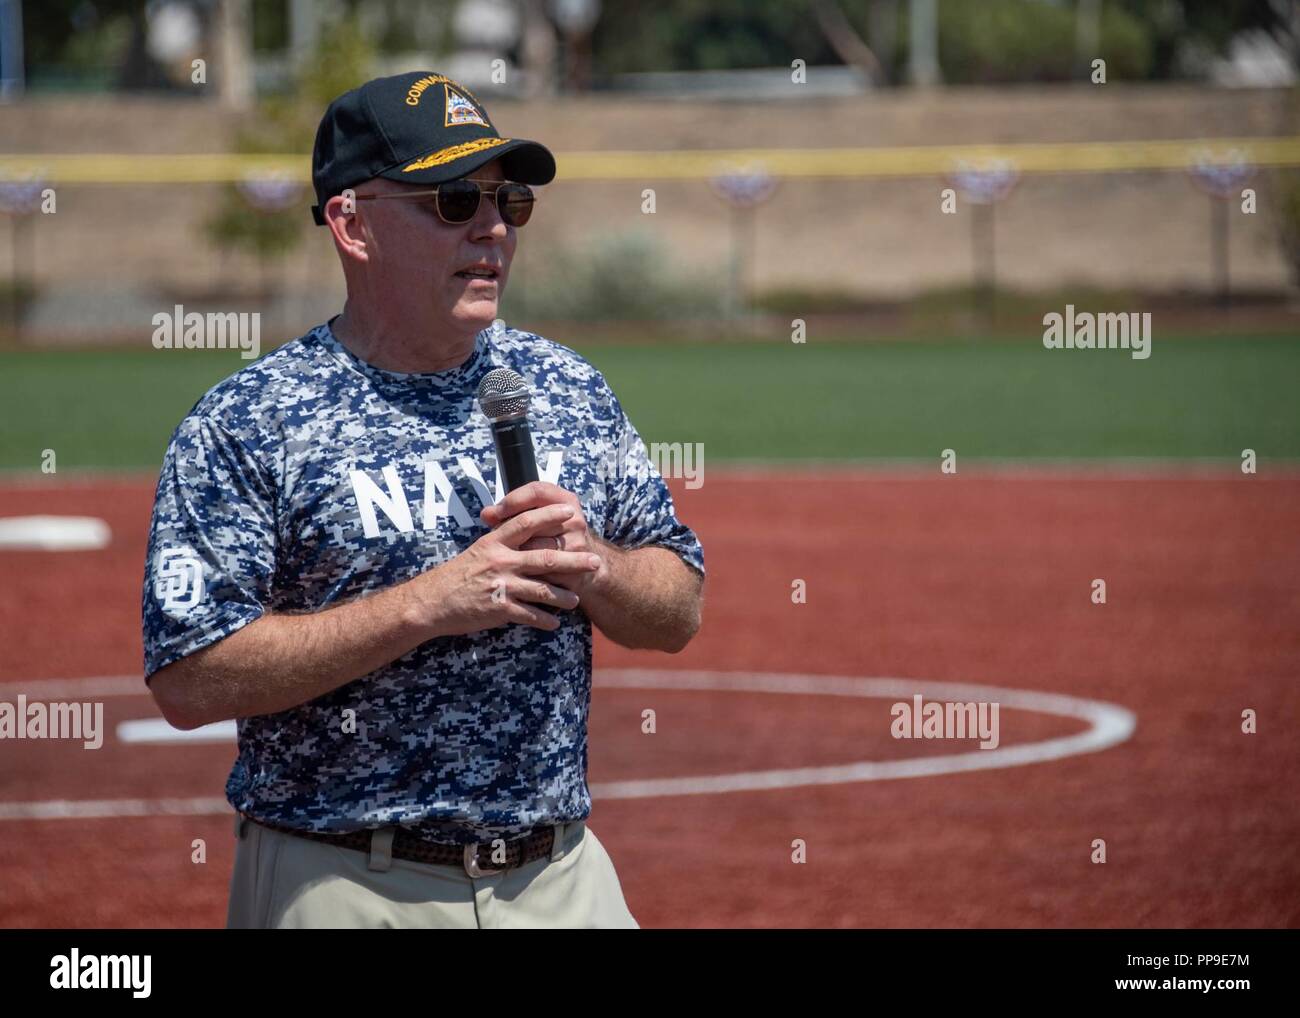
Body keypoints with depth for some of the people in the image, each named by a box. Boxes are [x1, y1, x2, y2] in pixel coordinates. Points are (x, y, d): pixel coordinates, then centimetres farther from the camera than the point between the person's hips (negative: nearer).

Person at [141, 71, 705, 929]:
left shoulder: (570, 391, 8)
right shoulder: (244, 426, -8)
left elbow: (679, 612, 12)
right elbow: (188, 681, -15)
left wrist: (589, 563, -10)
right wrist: (427, 604, -20)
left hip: (565, 879, 4)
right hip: (345, 889, -4)